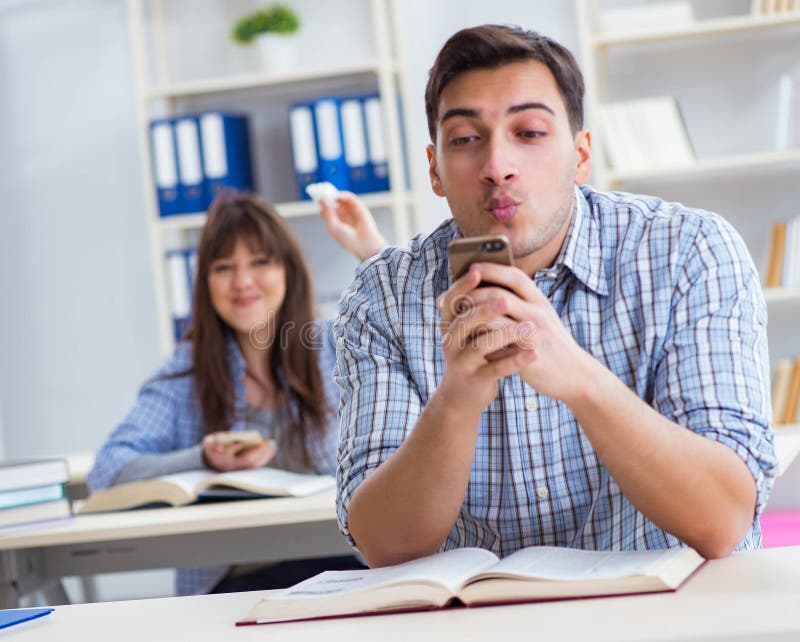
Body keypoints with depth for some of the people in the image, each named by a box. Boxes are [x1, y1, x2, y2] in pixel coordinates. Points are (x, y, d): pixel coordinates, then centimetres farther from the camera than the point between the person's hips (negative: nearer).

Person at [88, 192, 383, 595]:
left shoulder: (332, 346, 11)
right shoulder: (187, 370, 8)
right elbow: (108, 470, -2)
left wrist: (372, 249, -3)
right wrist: (204, 460, -19)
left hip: (335, 566, 1)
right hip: (230, 583, -1)